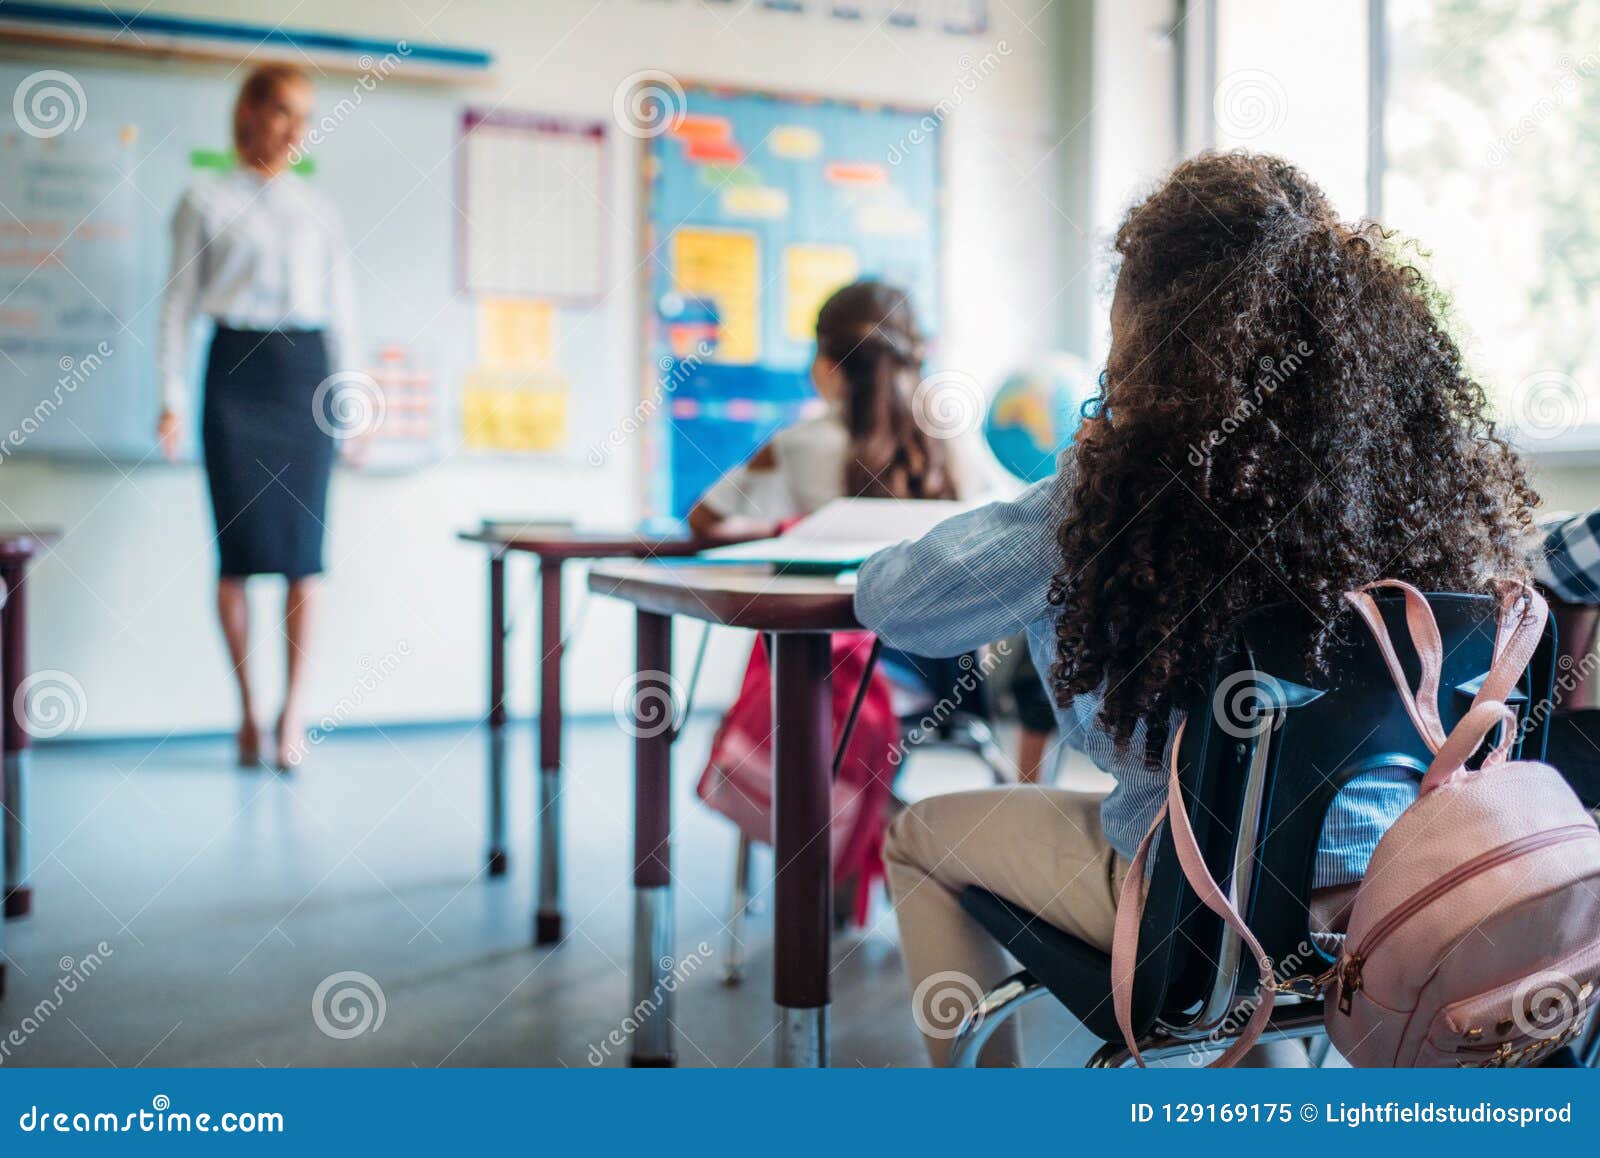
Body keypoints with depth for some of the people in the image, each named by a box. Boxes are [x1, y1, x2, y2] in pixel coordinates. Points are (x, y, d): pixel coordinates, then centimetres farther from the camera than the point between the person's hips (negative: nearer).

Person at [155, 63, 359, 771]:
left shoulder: (318, 210, 15)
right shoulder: (207, 202, 7)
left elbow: (341, 308, 15)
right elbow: (179, 301, 5)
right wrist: (172, 398, -3)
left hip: (306, 368, 2)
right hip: (238, 368, -2)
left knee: (303, 544, -4)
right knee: (238, 544, -2)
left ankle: (294, 705, 2)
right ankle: (246, 706, 8)